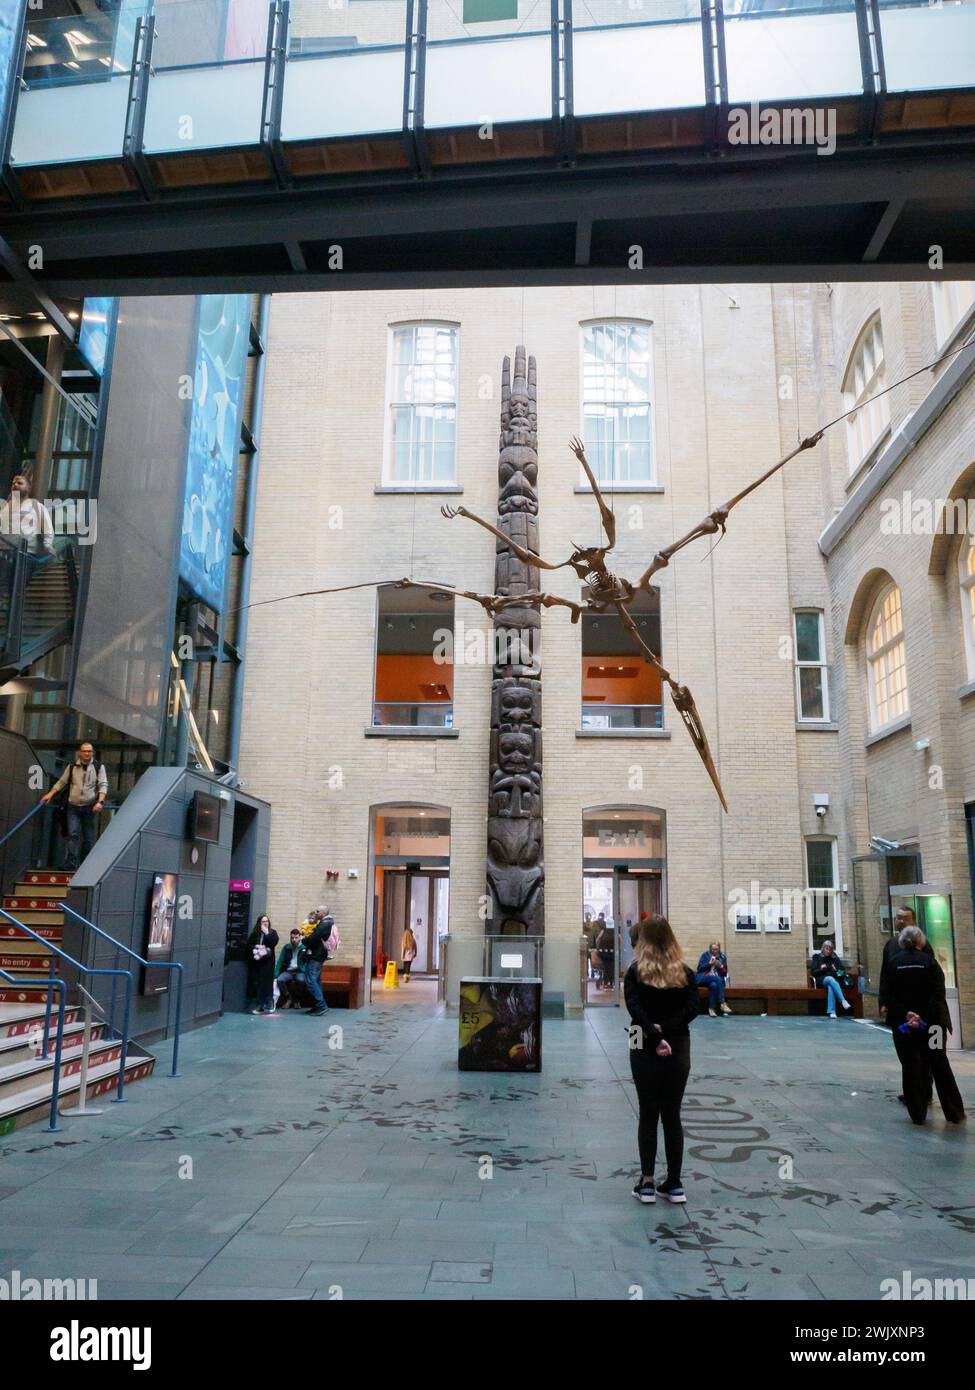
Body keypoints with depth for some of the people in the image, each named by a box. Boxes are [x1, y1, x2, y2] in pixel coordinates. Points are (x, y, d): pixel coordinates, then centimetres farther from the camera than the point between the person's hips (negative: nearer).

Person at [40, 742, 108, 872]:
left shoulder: (99, 767, 2)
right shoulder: (72, 766, 8)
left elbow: (103, 785, -4)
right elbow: (61, 782, 16)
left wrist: (100, 802, -17)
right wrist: (50, 794, 6)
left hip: (89, 807, -1)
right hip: (73, 807, 1)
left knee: (88, 838, 4)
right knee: (72, 834, -12)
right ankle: (70, 863, -15)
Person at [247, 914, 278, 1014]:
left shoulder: (272, 932, 8)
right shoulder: (254, 934, 11)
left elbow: (274, 942, -9)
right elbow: (249, 944, 7)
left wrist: (267, 933, -9)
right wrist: (256, 946, -10)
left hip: (268, 961, -2)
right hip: (256, 961, 2)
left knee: (268, 982, -6)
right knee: (257, 983, 1)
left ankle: (269, 1005, -1)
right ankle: (260, 1005, 8)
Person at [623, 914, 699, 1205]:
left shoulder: (635, 971, -6)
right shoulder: (684, 972, 0)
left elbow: (635, 1008, -17)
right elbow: (691, 1009, -11)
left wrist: (656, 1037, -17)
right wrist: (665, 1030, -15)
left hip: (645, 1050, -2)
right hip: (678, 1049, 2)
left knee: (648, 1116, 7)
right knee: (672, 1116, 10)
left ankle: (647, 1184, 11)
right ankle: (674, 1184, 15)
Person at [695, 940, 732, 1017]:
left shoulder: (723, 957, 12)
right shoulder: (705, 955, 7)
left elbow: (725, 973, 11)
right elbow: (699, 968, 0)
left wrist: (721, 966, -9)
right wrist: (709, 963, -11)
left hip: (717, 980, 2)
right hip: (703, 978, -2)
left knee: (714, 985, -36)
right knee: (718, 979, -34)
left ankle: (712, 1008, -32)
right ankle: (722, 1004, -38)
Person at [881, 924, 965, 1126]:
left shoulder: (892, 963, 0)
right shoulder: (929, 961, -4)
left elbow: (886, 994, -7)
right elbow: (938, 994, -14)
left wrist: (904, 1014, -13)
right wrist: (925, 1017, -18)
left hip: (903, 1023, 1)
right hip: (931, 1022, 0)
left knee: (910, 1067, 7)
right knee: (940, 1066, 11)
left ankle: (918, 1115, 9)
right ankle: (955, 1113, 15)